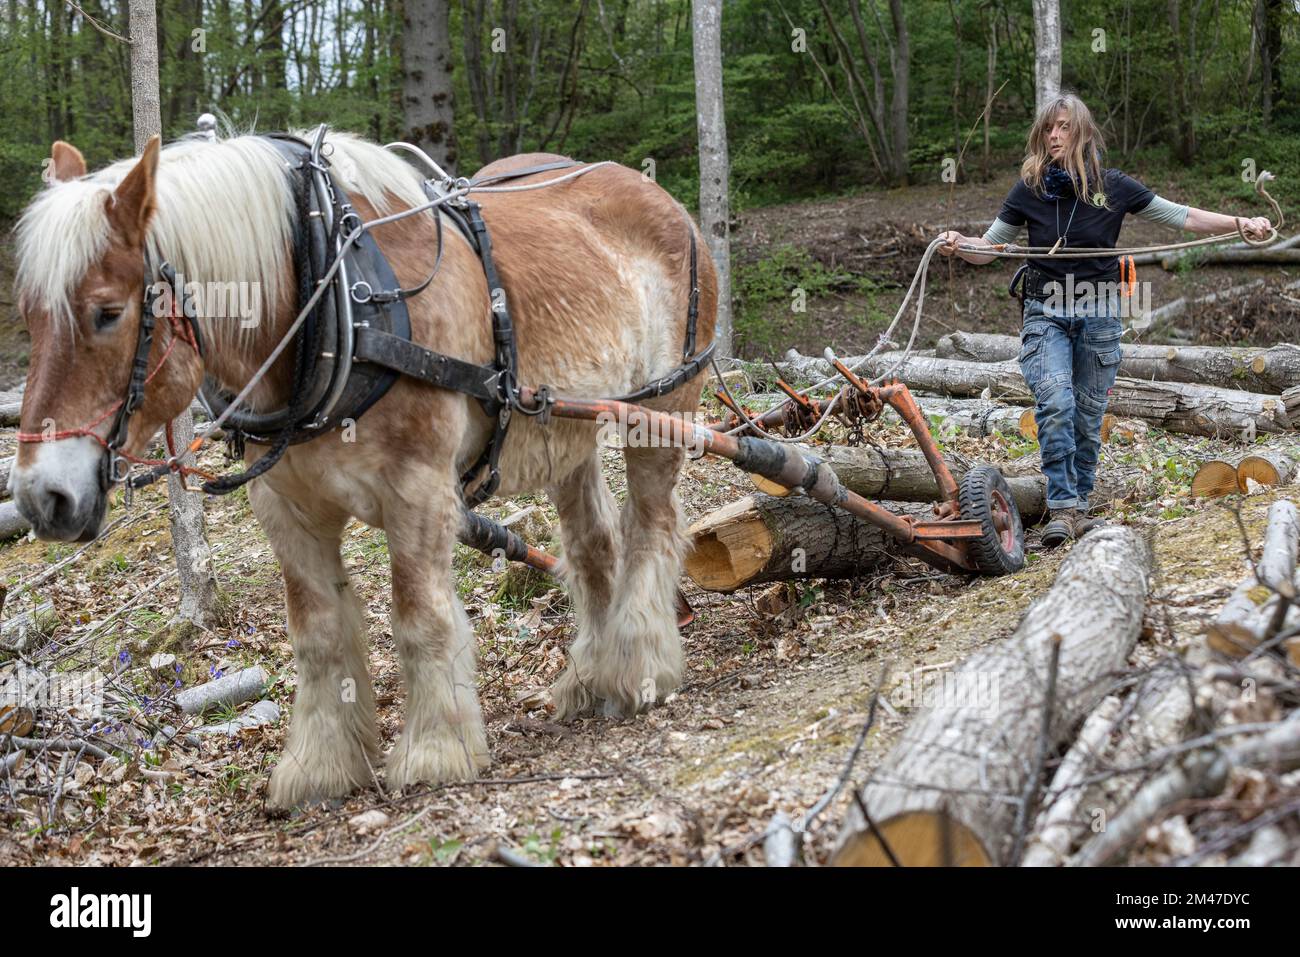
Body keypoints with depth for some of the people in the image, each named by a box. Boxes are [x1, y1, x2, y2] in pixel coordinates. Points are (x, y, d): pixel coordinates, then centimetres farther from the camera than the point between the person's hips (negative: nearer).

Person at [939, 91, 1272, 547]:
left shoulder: (1112, 186, 0)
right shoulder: (1030, 189, 0)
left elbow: (1180, 217, 4)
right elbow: (989, 247, 5)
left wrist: (1241, 224, -5)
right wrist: (959, 245, -17)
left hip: (1098, 313, 1)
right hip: (1045, 312, -1)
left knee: (1089, 415, 5)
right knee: (1056, 404, -20)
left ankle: (1078, 507, 16)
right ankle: (1062, 508, -18)